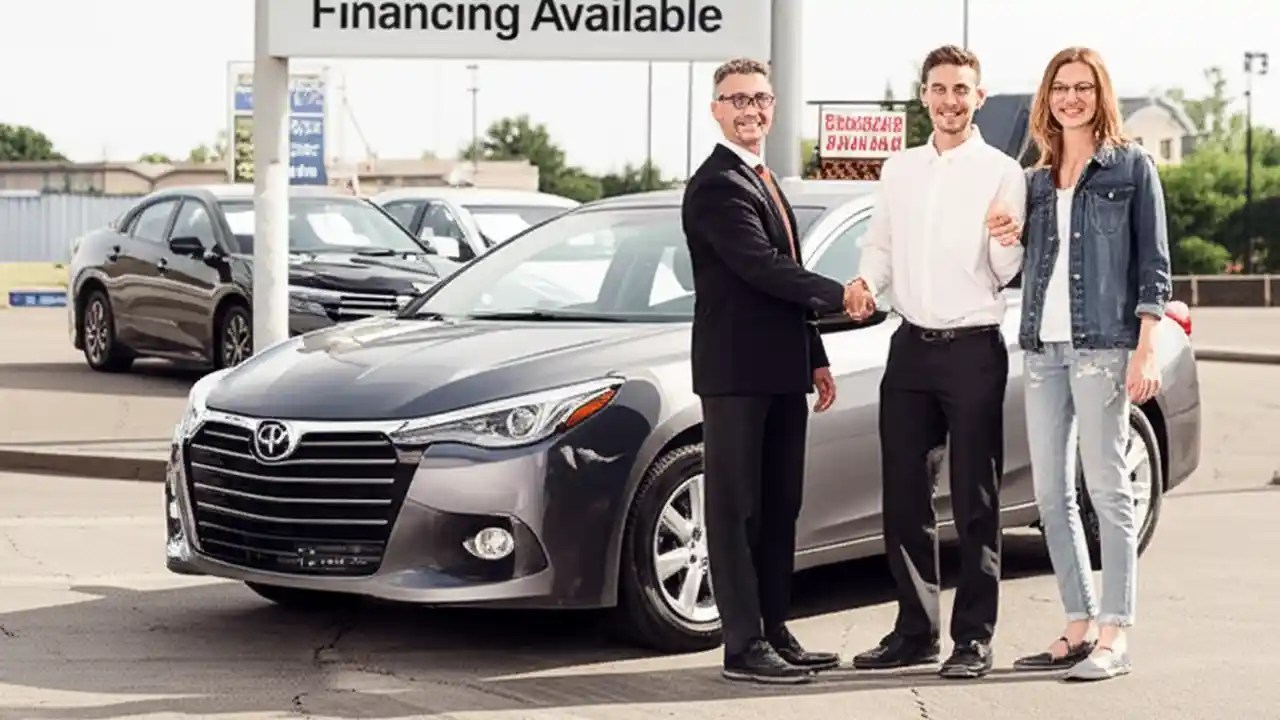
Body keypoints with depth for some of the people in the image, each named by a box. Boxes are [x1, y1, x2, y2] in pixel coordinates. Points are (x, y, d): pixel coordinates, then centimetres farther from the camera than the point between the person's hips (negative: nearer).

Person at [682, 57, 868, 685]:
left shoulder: (765, 183, 20)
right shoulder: (717, 185, -11)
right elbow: (761, 267, -20)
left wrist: (815, 358, 20)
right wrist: (839, 295, -13)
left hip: (781, 373, 10)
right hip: (736, 372, -10)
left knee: (779, 508, 12)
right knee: (736, 509, -5)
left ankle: (776, 634, 19)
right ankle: (744, 646, -3)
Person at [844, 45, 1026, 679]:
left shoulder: (1001, 173, -4)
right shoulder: (898, 169, 12)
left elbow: (1006, 272, -5)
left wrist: (1004, 238, -26)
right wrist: (866, 282, -5)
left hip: (974, 347, -5)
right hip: (911, 344, 5)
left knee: (975, 502, 0)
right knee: (904, 497, 9)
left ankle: (974, 637, 5)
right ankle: (915, 628, 19)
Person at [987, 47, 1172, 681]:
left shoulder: (1131, 167, 3)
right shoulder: (1036, 181, 16)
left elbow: (1154, 264, -2)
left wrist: (1146, 350, -11)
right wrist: (1007, 243, -1)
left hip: (1102, 344, -6)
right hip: (1042, 345, 6)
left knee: (1106, 488, -5)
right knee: (1050, 493, 6)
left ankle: (1113, 636, -3)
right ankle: (1078, 627, 13)